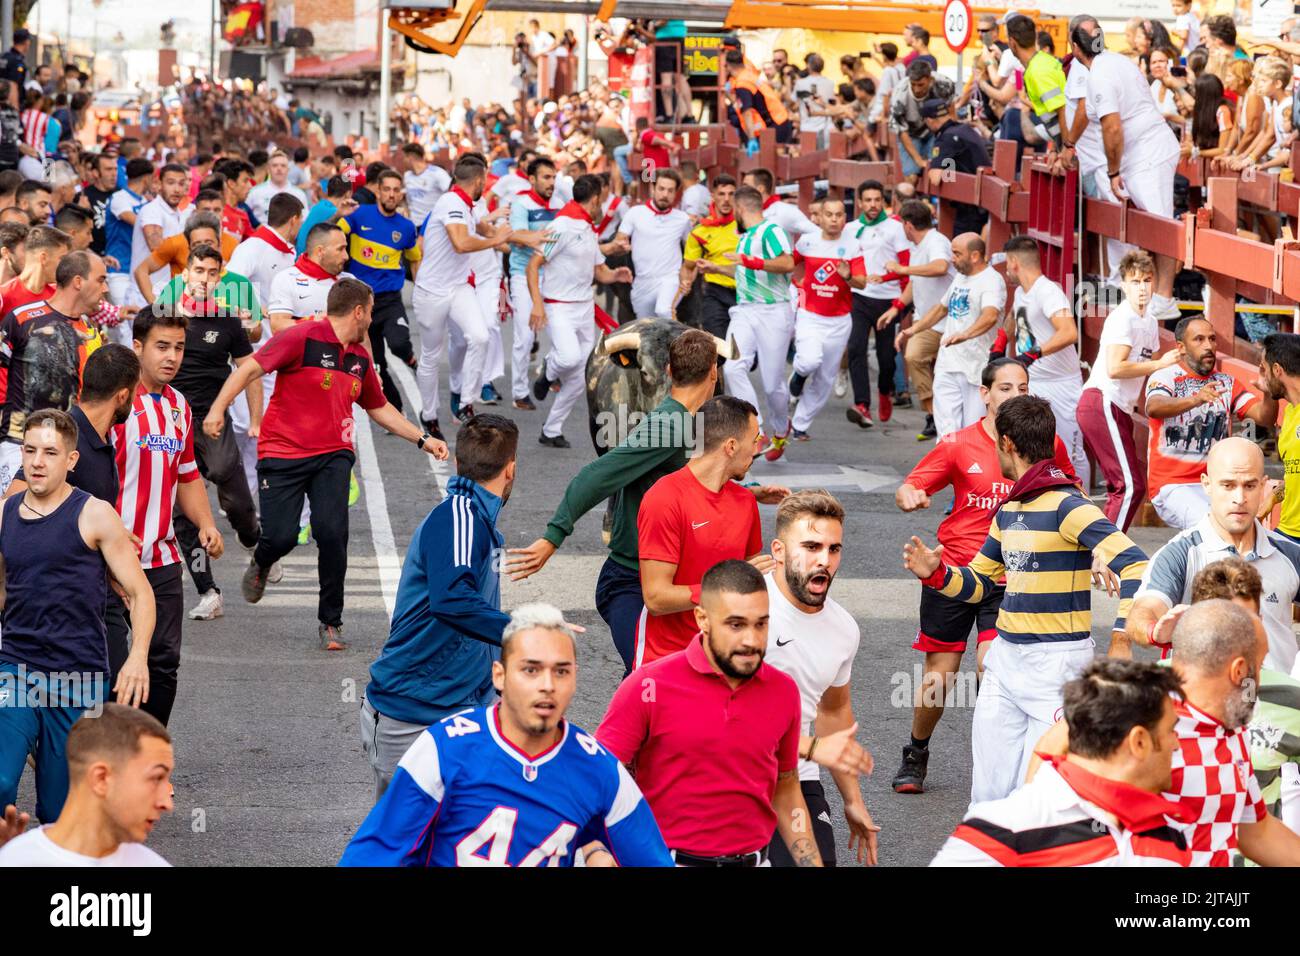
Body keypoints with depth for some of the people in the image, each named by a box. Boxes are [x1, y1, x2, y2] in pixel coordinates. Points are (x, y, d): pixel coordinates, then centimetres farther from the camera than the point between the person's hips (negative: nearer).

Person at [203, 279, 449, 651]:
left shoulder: (361, 357, 14)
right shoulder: (303, 337, -8)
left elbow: (380, 408, 28)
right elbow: (251, 368, -12)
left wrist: (423, 440, 27)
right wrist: (218, 408, -23)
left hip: (333, 456, 4)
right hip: (283, 453, -4)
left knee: (332, 533, -15)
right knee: (280, 537, -11)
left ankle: (330, 622, 1)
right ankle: (261, 563, 30)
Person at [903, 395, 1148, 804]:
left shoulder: (1066, 506, -14)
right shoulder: (1007, 511, 13)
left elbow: (1135, 566, -22)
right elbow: (977, 583, 24)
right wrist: (936, 574, 3)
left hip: (1056, 661, -8)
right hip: (1005, 658, 8)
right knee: (989, 794, 8)